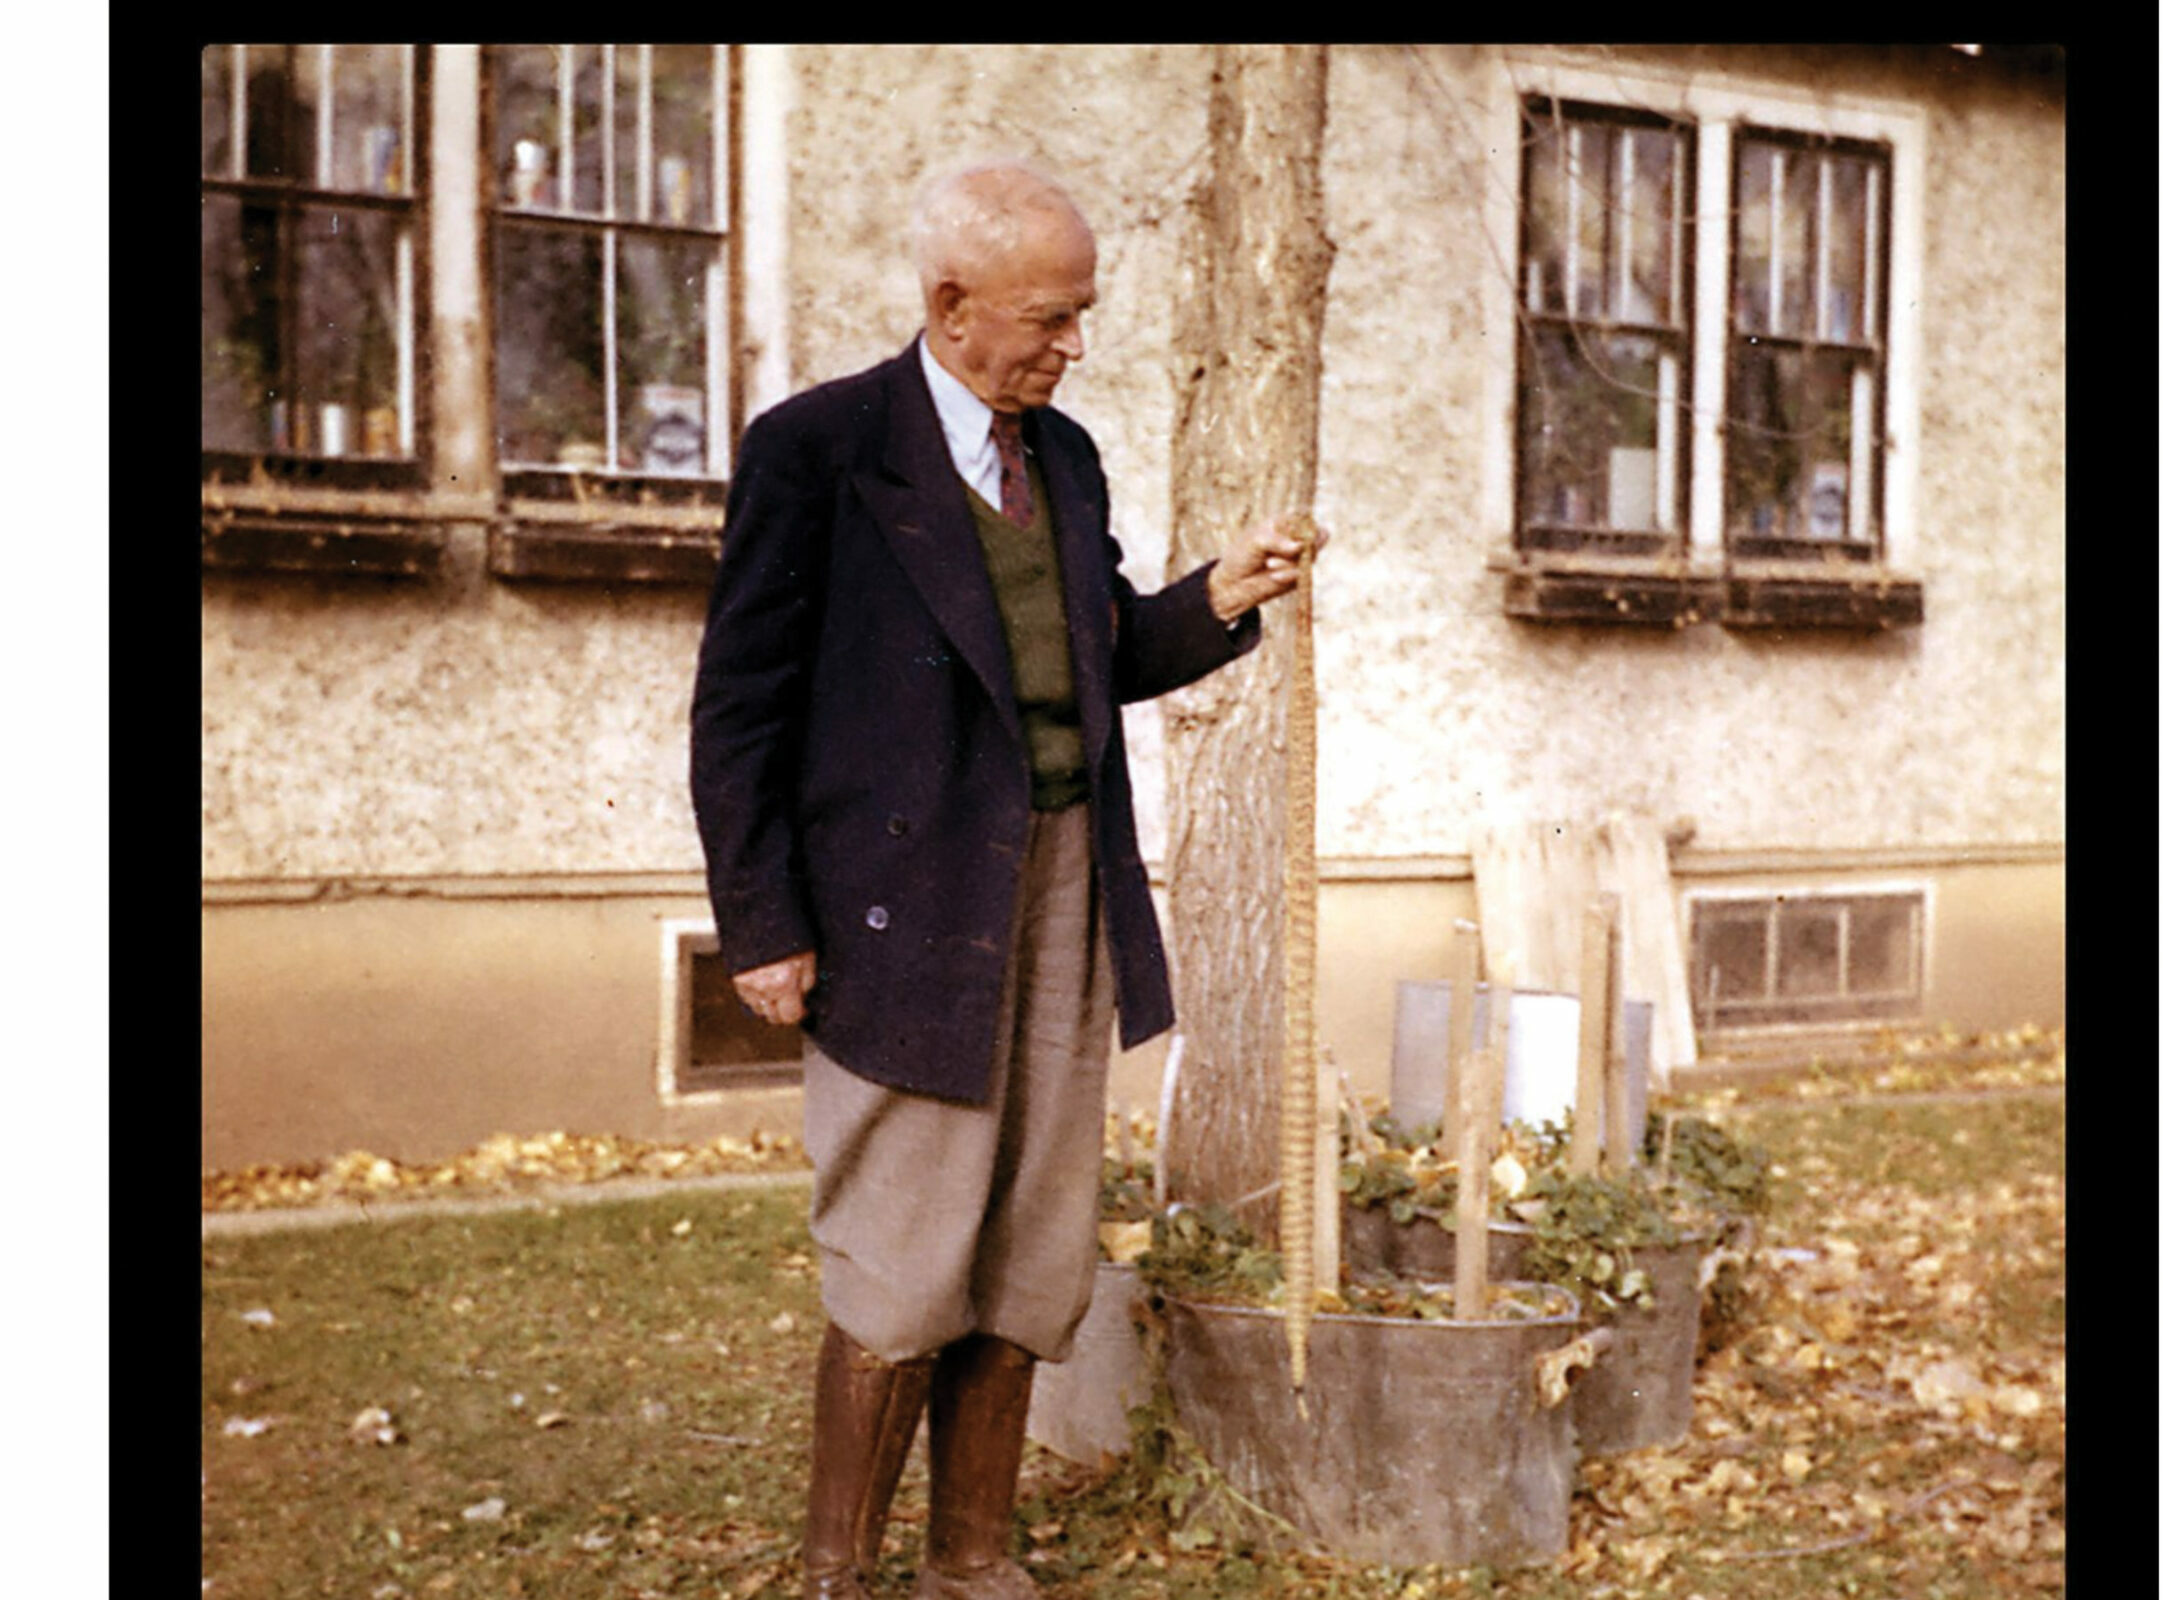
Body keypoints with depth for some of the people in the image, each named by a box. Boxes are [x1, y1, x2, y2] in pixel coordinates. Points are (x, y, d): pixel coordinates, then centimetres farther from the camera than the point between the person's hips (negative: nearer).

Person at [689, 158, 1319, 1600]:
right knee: (904, 1277, 0)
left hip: (1065, 890, 6)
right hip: (910, 906, -6)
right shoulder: (816, 448, -7)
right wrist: (762, 926, -11)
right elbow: (741, 705, -8)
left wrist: (1217, 602, 1)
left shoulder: (1066, 455, 13)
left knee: (1030, 1264, 12)